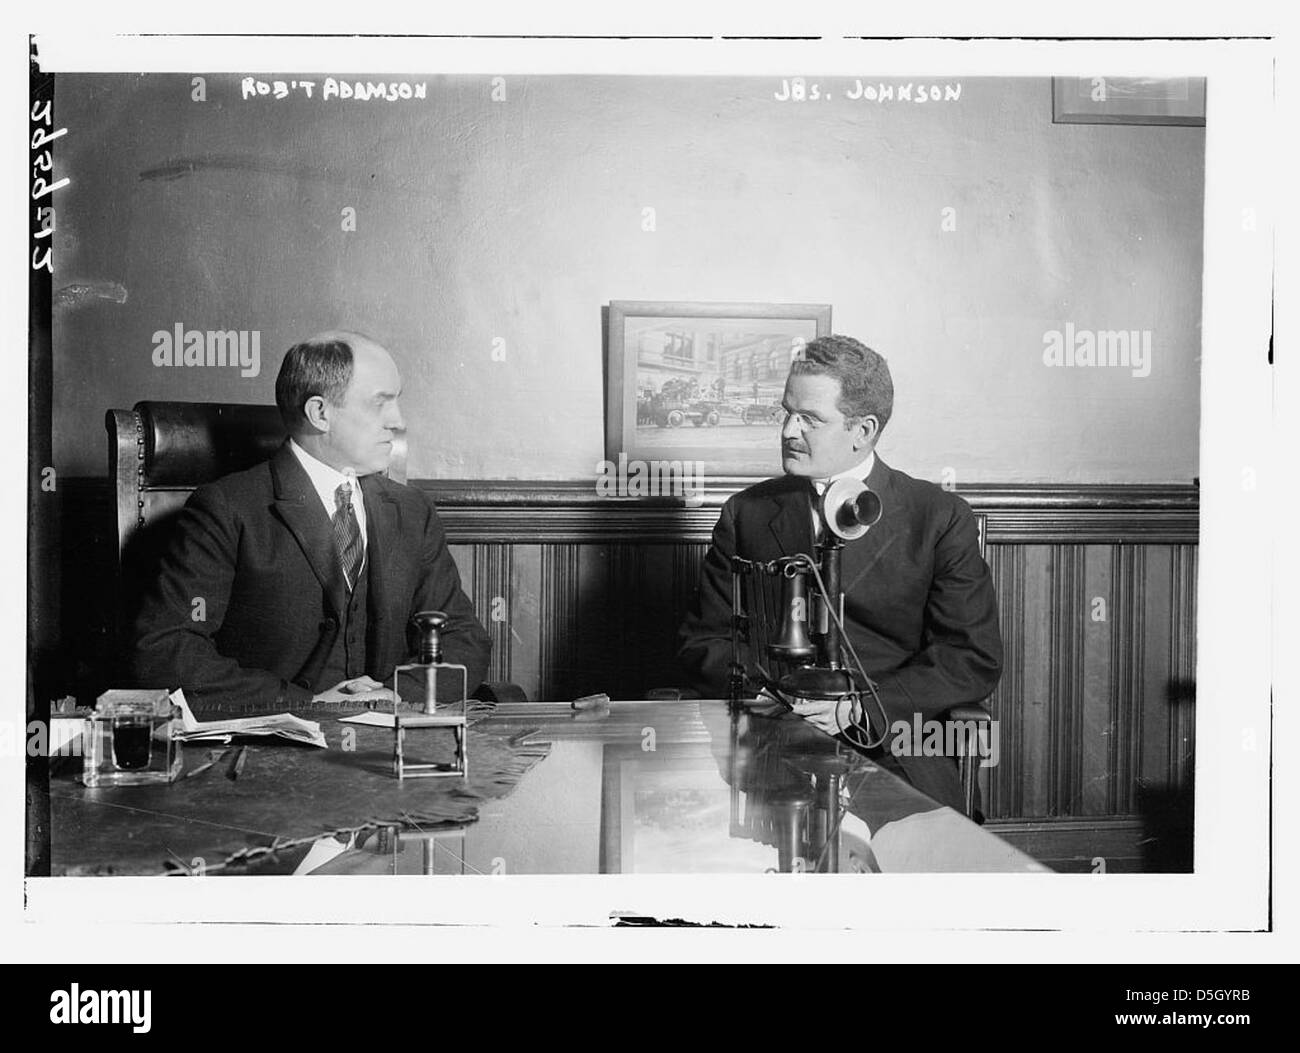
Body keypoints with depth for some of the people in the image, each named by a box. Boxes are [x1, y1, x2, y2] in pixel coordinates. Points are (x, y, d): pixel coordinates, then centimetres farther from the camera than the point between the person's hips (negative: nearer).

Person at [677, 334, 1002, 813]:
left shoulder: (941, 518, 4)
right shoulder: (747, 514, 12)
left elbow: (974, 658, 0)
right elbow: (702, 639, 12)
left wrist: (859, 706, -13)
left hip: (891, 749, -1)